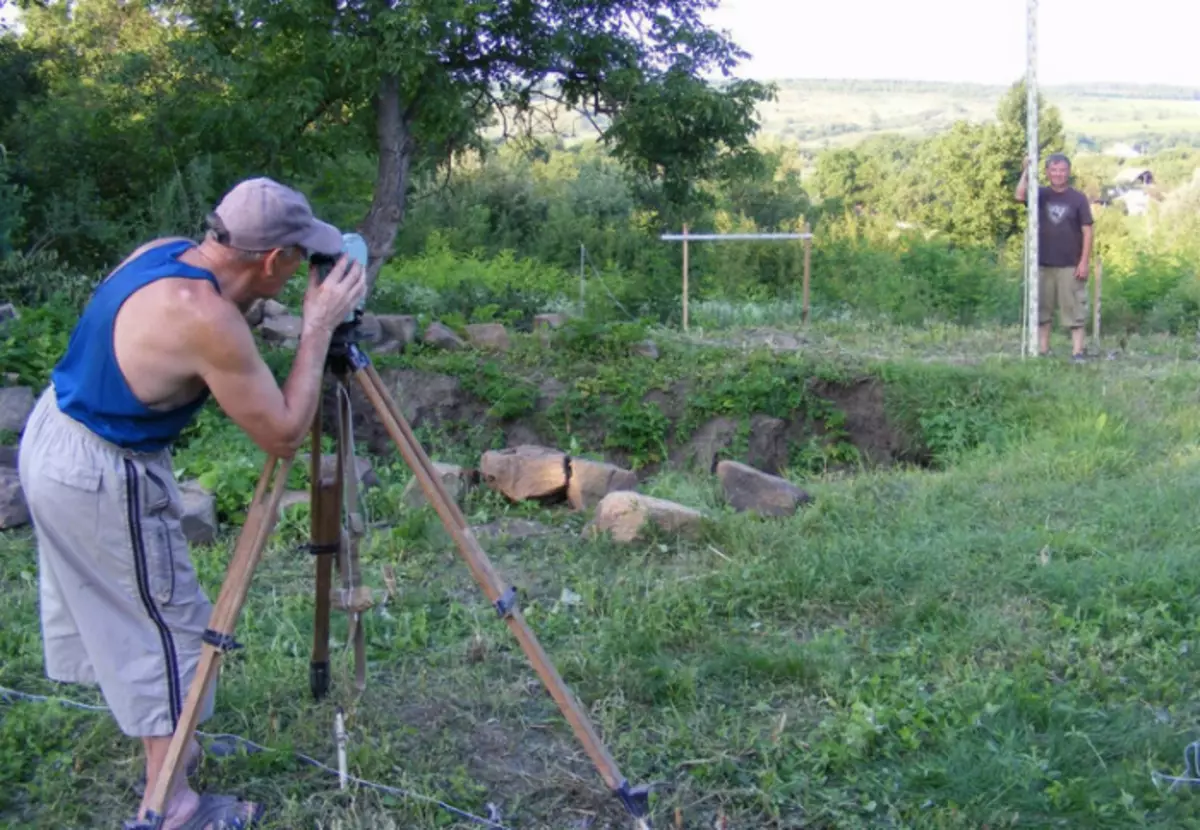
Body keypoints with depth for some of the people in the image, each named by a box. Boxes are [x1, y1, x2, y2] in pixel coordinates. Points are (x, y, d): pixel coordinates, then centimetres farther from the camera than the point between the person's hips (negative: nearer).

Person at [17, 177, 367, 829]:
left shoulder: (162, 251, -4)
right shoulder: (206, 319, -30)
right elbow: (284, 435, -22)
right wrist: (318, 327, -18)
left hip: (53, 436, 10)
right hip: (102, 478, -10)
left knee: (104, 603, 25)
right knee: (168, 625, 5)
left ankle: (157, 736, 46)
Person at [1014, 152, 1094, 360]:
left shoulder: (1078, 198, -1)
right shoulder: (1041, 195, 4)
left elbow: (1087, 231, -2)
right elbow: (1020, 196, -16)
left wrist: (1084, 261, -9)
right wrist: (1026, 171, -21)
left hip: (1070, 265, -2)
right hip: (1043, 264, 3)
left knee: (1074, 309, -2)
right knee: (1042, 310, 8)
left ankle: (1077, 352, -1)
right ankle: (1043, 351, 16)